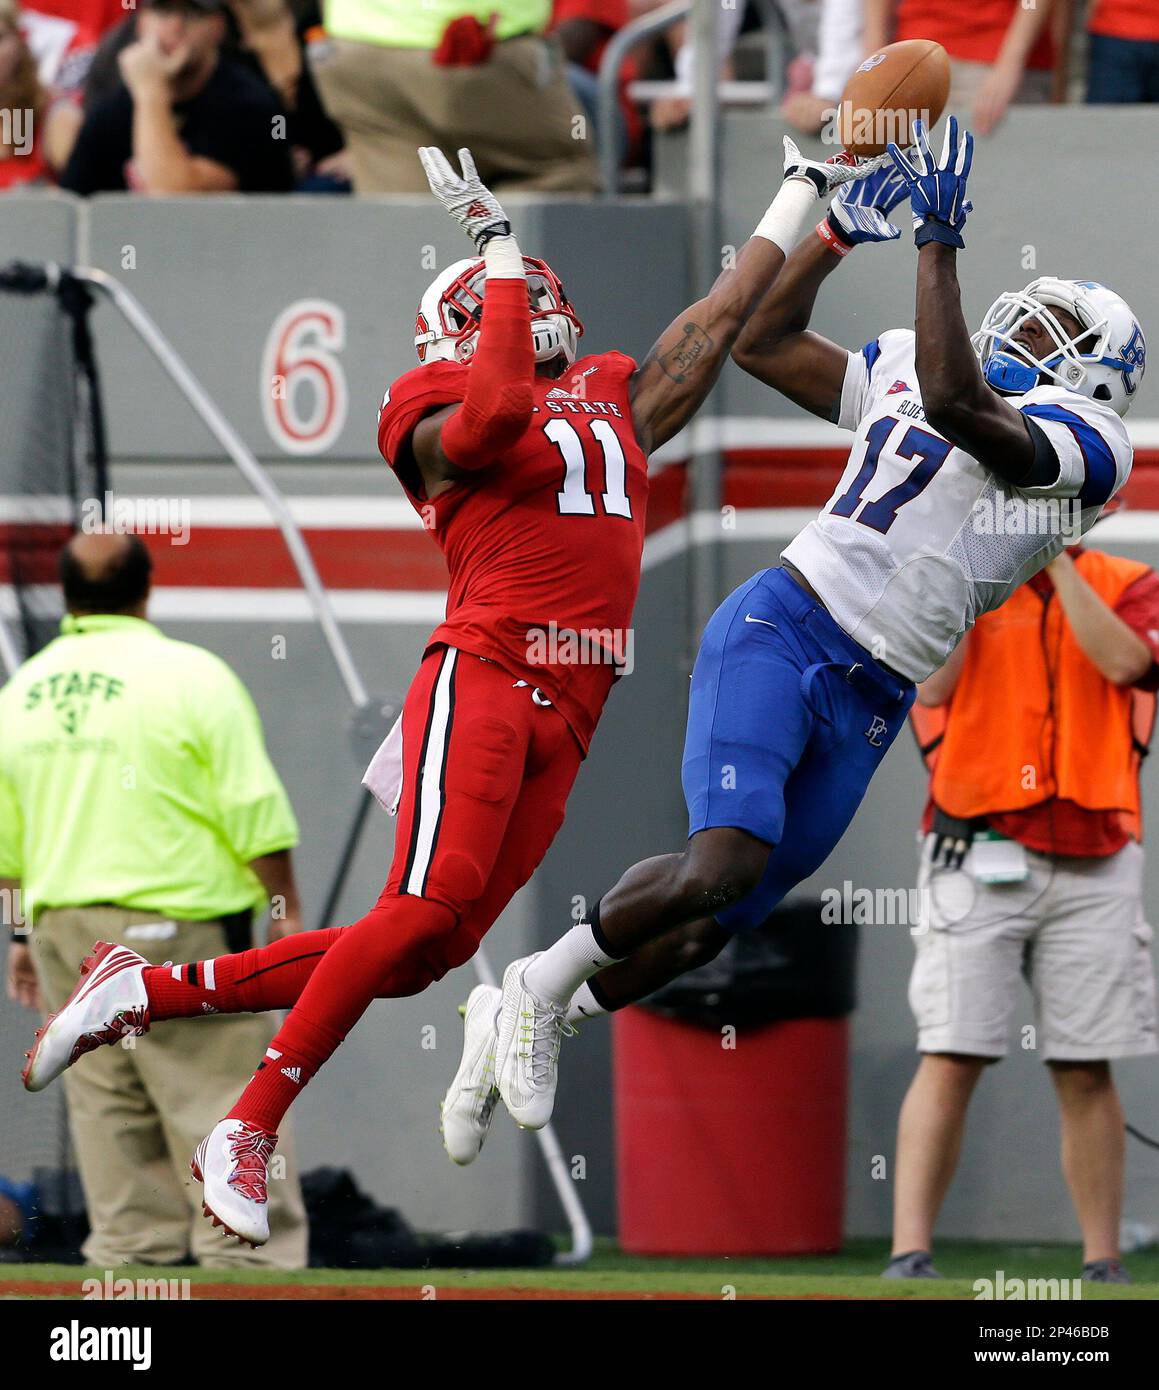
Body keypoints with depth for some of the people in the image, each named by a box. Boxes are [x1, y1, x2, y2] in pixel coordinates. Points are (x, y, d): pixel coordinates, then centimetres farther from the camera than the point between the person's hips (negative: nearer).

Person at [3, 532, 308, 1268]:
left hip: (63, 926, 6)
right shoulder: (192, 676, -8)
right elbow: (256, 813, -9)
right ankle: (250, 1263, -9)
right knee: (225, 1112, -4)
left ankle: (130, 1263, 6)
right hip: (177, 927, -6)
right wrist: (286, 911, -1)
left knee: (112, 1117, 9)